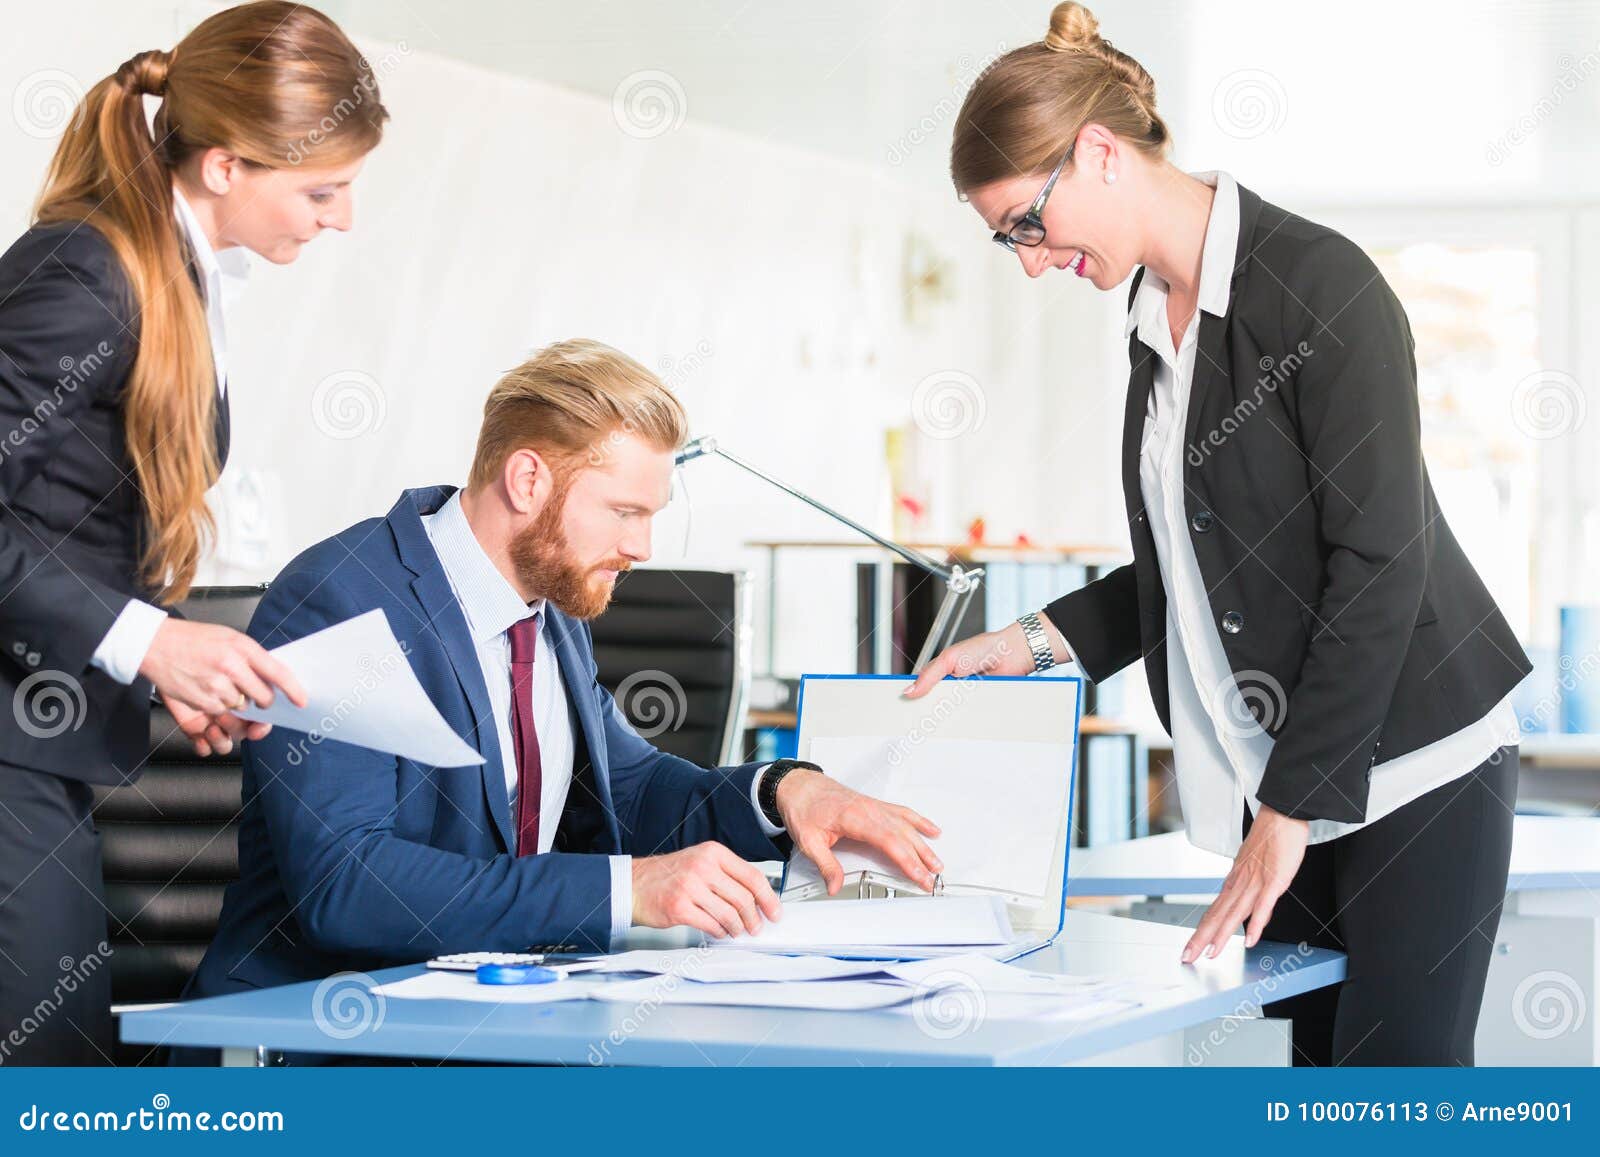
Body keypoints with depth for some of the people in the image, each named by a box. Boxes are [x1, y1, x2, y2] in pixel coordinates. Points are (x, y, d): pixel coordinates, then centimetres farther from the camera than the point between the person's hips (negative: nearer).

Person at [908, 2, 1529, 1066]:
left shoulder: (1320, 283, -14)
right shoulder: (1159, 321, 10)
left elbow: (1377, 563, -18)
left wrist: (1290, 810, -18)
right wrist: (1043, 641, 6)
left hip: (1414, 766, -7)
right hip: (1286, 780, 7)